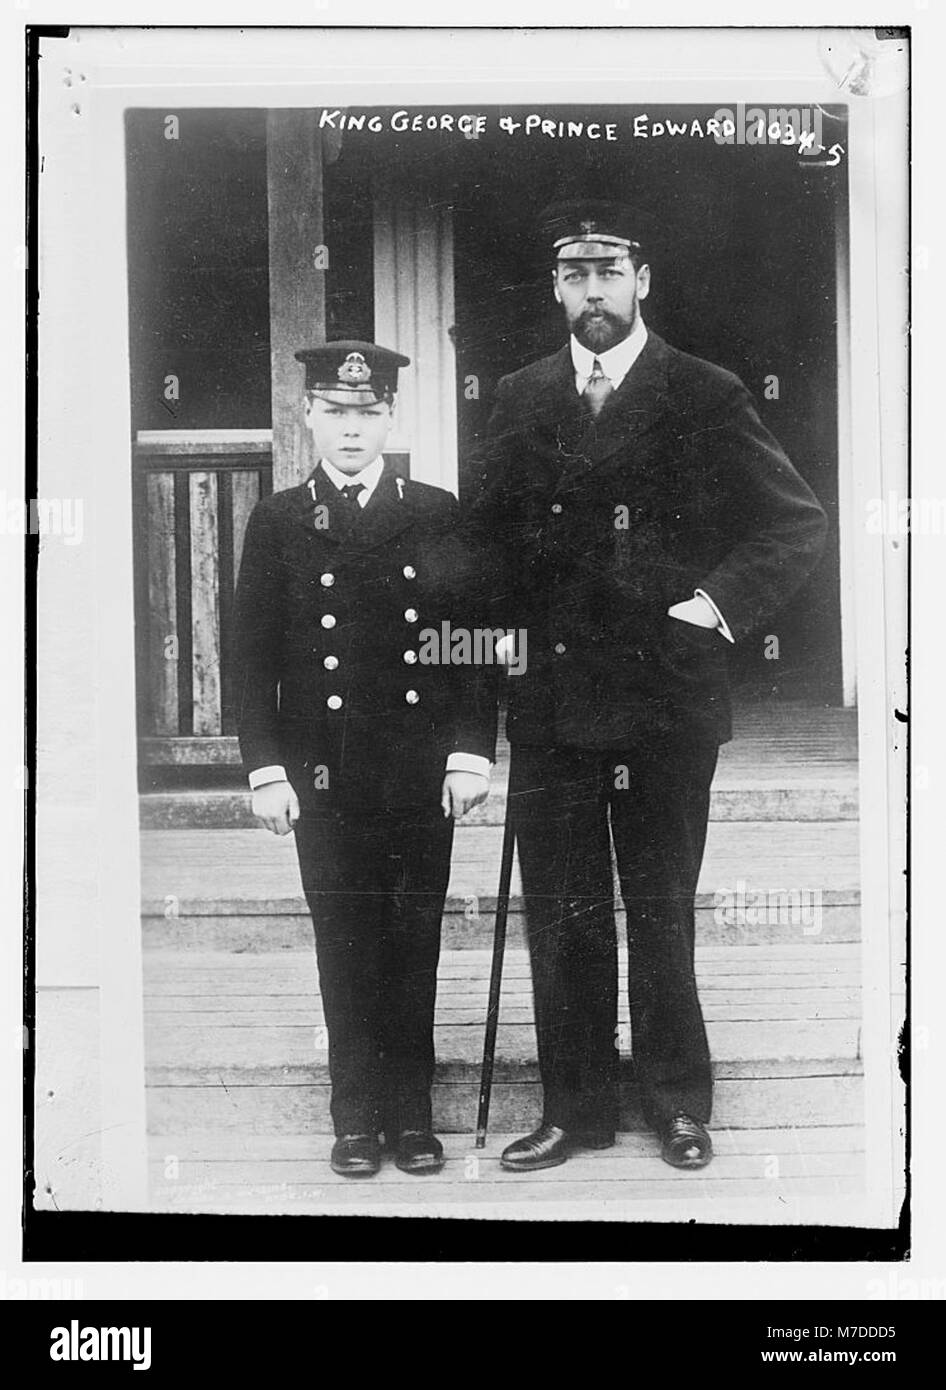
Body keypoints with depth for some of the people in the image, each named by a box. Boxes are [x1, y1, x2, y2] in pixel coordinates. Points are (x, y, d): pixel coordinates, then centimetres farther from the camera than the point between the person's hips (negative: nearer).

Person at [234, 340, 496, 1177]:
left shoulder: (439, 516, 6)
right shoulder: (278, 523, 5)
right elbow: (255, 654, 4)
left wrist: (471, 751, -2)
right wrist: (266, 767, -3)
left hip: (422, 768, 0)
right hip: (323, 771, 0)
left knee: (415, 937, 6)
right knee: (345, 938, 5)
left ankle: (412, 1112, 18)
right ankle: (356, 1115, 16)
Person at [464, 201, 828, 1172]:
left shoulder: (705, 397, 0)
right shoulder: (521, 399, 10)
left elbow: (799, 523, 1)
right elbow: (484, 526, 16)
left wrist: (722, 602, -9)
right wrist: (504, 619, 2)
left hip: (663, 699, -3)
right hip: (548, 699, 3)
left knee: (661, 911, 7)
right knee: (560, 915, 7)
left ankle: (677, 1104, 22)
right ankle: (575, 1109, 20)